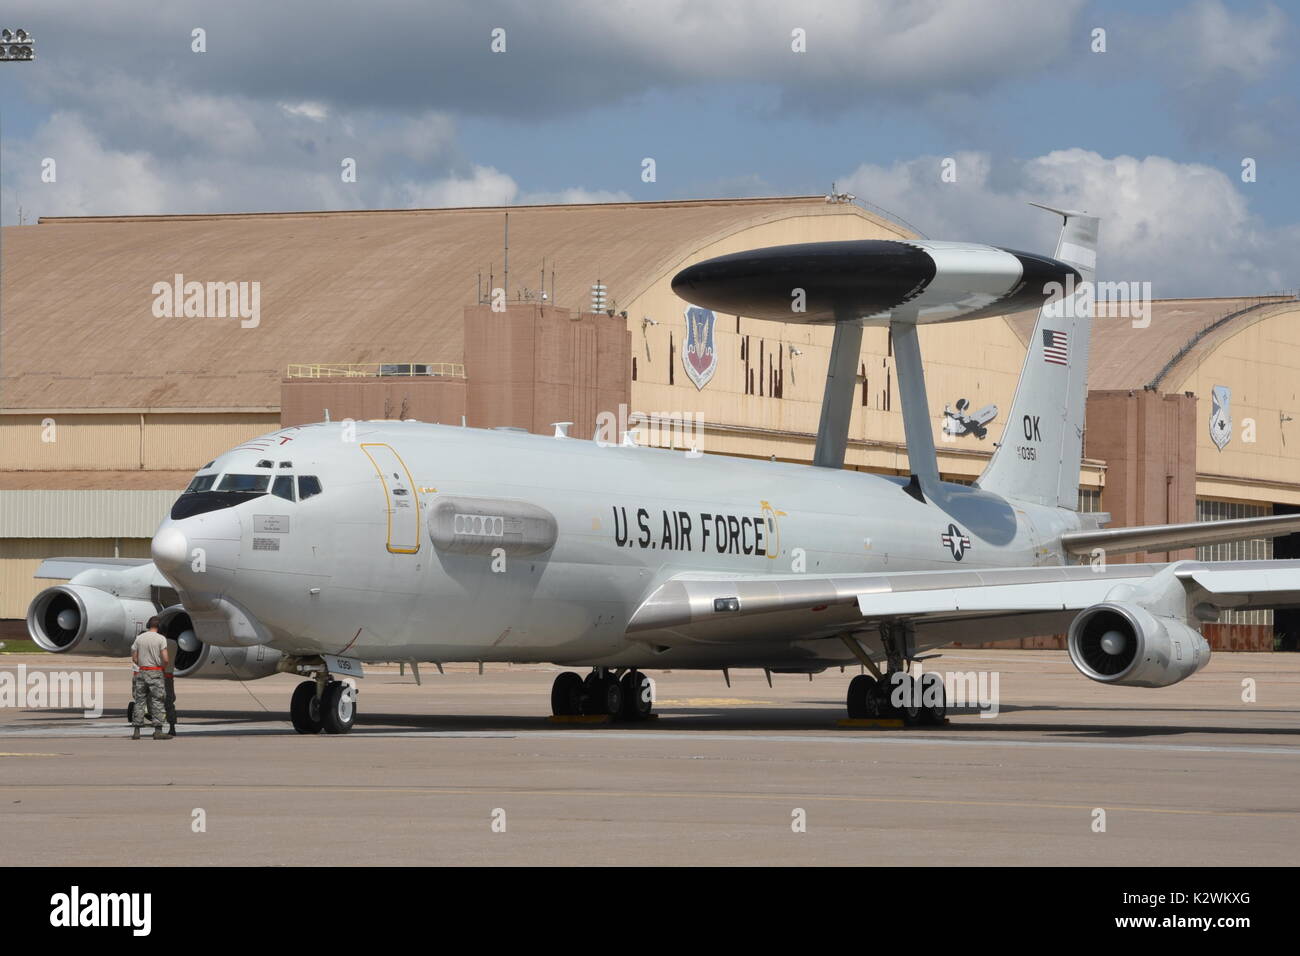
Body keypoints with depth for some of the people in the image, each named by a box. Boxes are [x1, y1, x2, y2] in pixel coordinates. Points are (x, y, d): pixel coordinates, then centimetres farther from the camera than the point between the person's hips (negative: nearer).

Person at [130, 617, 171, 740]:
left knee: (140, 701, 8)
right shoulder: (161, 639, -6)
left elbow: (134, 658, 7)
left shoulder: (139, 638, 6)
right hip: (155, 674, -4)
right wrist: (164, 667, 7)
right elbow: (165, 659, -13)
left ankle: (136, 731, 5)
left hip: (142, 672, 4)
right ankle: (158, 731, -6)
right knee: (157, 702, -1)